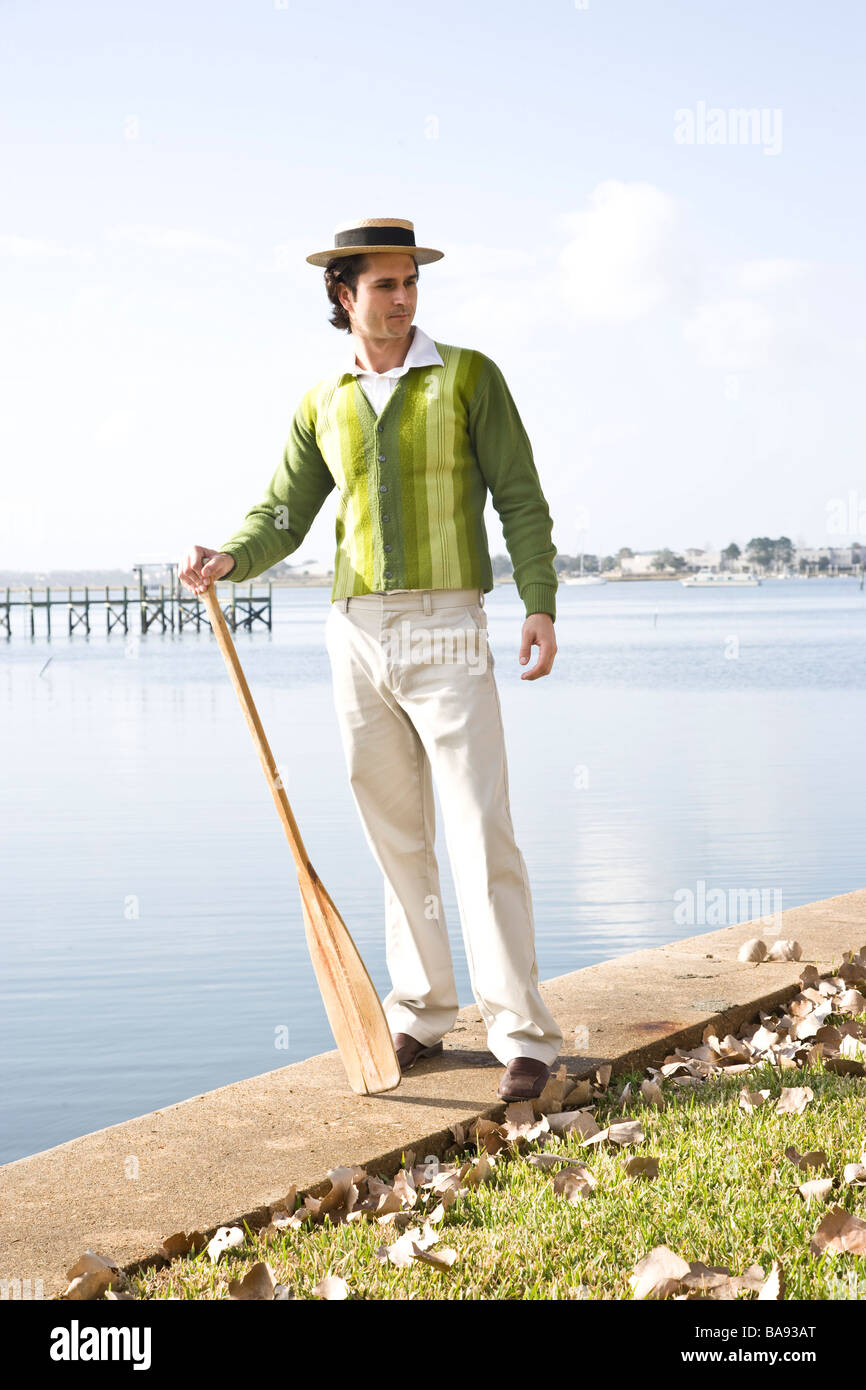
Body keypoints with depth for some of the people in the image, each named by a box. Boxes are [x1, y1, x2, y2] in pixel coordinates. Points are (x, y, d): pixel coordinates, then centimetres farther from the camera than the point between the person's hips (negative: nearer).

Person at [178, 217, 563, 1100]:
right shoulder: (322, 405, 11)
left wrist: (539, 603, -12)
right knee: (393, 837, 9)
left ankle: (522, 1034, -5)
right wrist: (227, 562, -10)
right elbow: (283, 515, 11)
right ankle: (421, 1015, 20)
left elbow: (520, 498, 0)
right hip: (357, 633, 4)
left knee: (480, 832, -9)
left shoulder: (467, 377, 1)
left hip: (445, 630, -4)